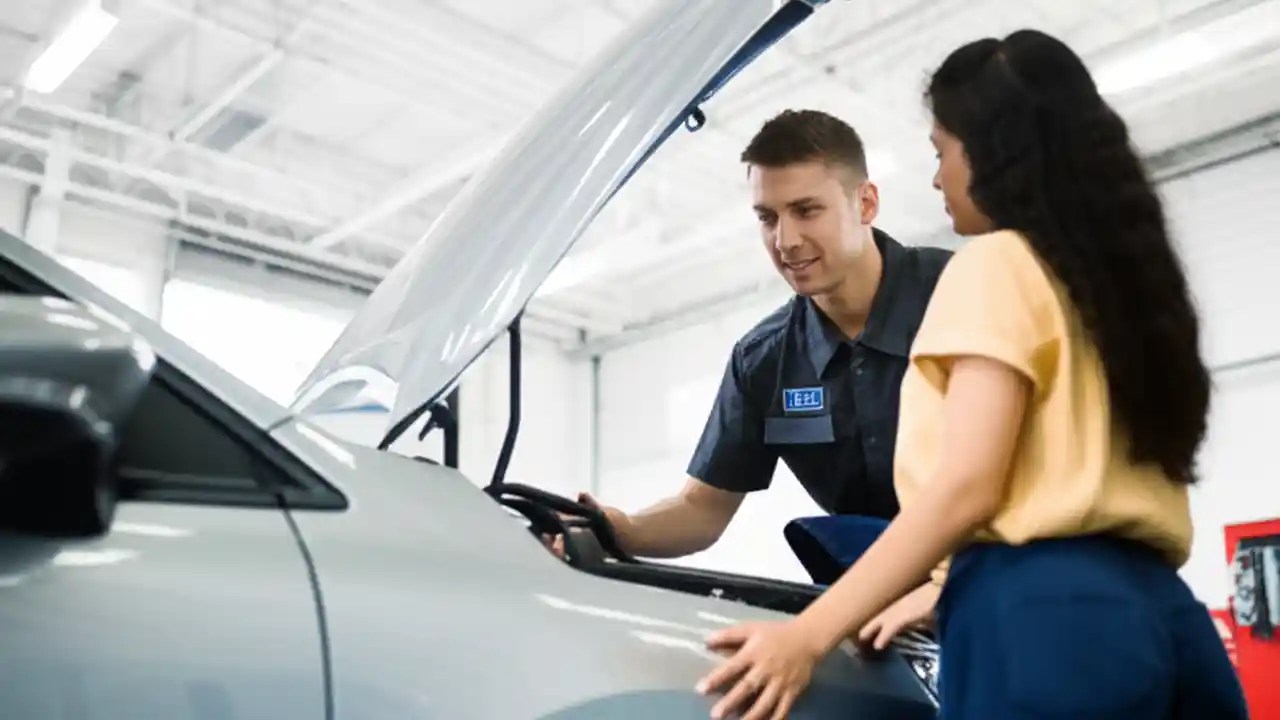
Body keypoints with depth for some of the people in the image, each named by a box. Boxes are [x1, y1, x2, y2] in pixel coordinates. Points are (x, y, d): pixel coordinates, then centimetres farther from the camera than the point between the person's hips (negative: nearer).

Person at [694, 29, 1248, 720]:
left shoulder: (996, 263, -3)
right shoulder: (1118, 282, 22)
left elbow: (966, 489, -14)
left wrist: (809, 633, -16)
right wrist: (936, 592, 29)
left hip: (1046, 614, -8)